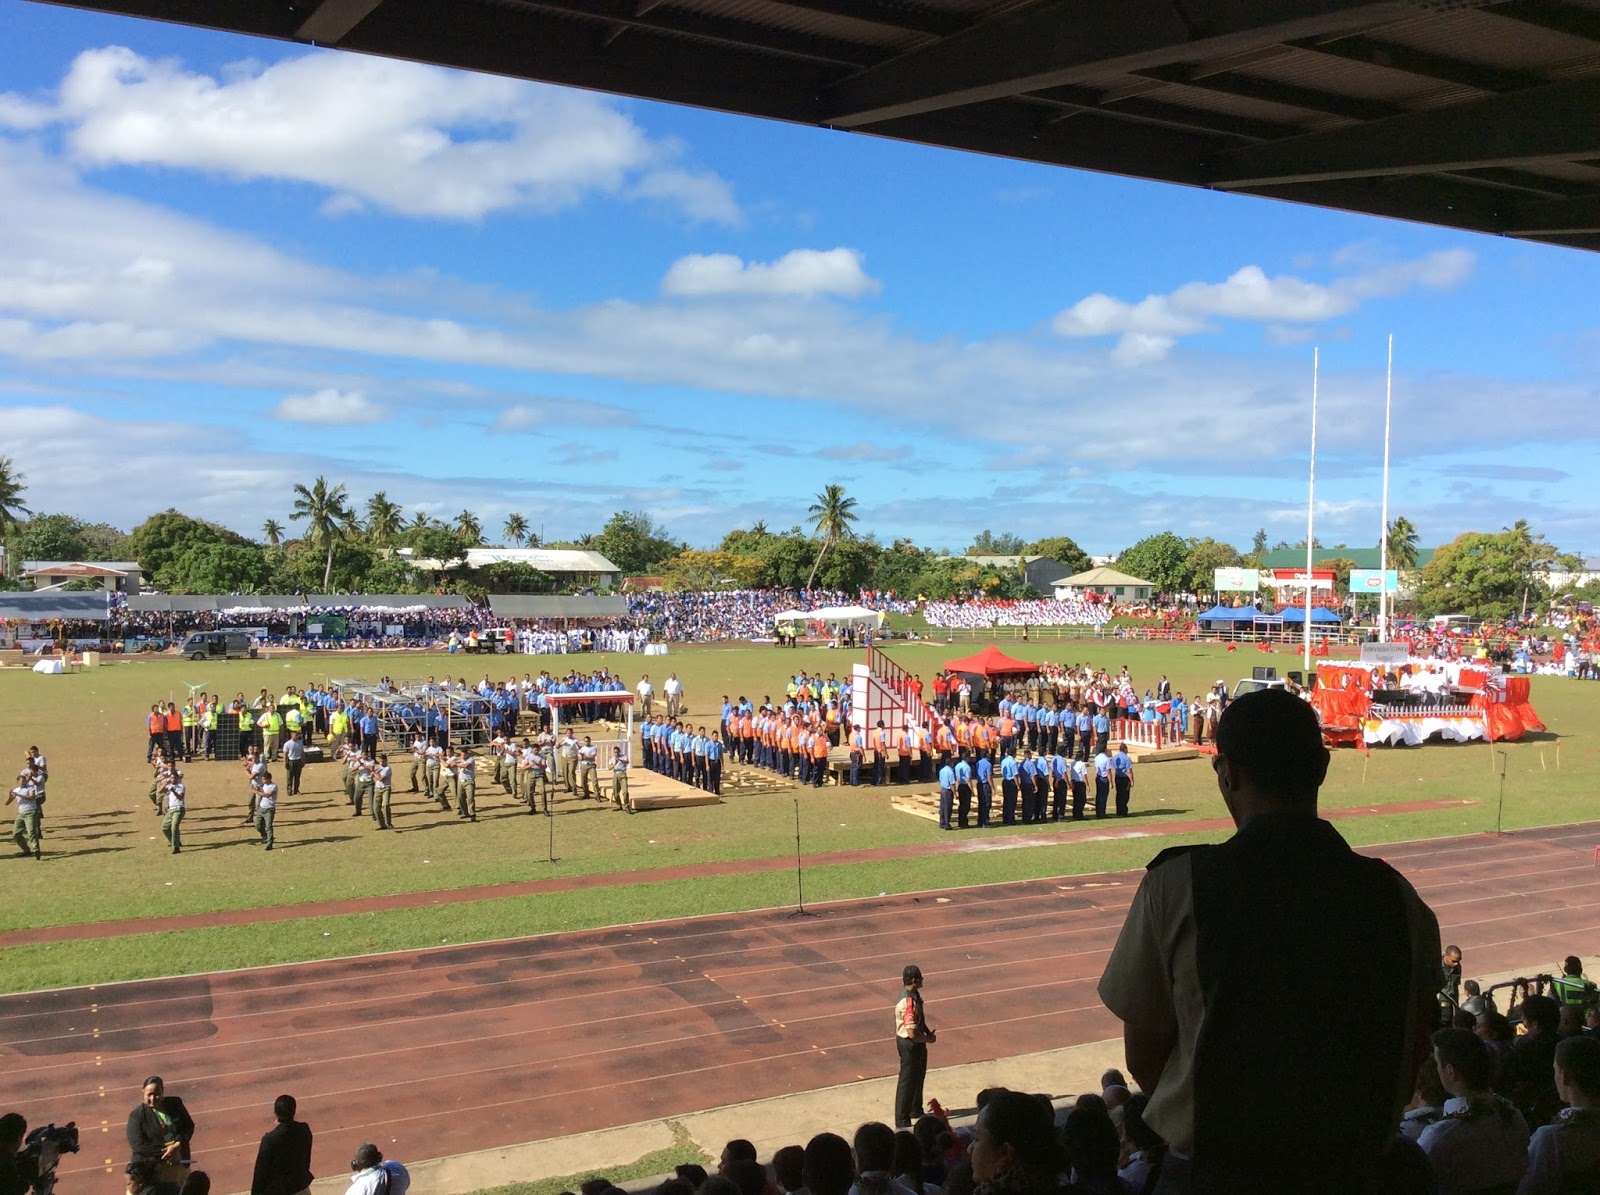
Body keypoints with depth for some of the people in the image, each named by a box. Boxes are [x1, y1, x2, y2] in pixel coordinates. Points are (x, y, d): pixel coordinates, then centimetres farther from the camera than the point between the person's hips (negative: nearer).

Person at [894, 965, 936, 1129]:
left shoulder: (912, 993, -2)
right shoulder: (908, 1003, -33)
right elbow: (912, 1033, -32)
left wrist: (928, 1032, 5)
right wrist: (928, 1039, -15)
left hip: (917, 1043, 10)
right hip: (909, 1044, -10)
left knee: (918, 1077, 26)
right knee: (908, 1082, 3)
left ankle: (916, 1110, 45)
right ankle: (902, 1121, 16)